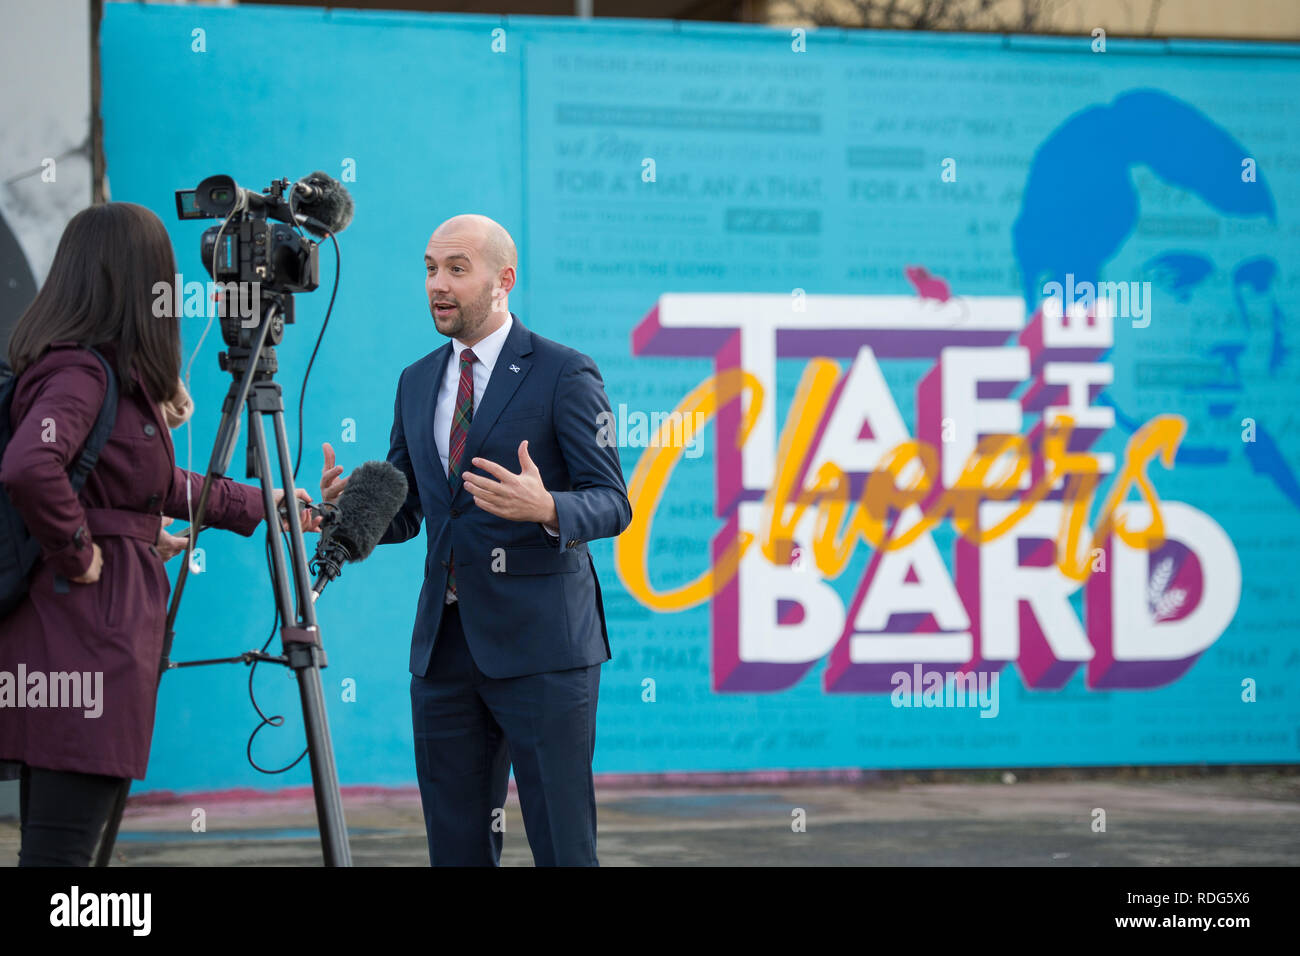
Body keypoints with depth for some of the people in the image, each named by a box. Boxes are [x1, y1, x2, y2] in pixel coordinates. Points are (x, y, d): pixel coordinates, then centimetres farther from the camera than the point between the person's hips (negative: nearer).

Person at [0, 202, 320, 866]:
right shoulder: (80, 373, -14)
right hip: (84, 642, -10)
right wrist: (77, 550, -18)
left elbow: (156, 483, 30)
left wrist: (256, 506, 37)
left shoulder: (110, 371, 16)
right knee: (59, 847, -10)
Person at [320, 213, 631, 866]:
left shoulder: (564, 374, -3)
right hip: (443, 642, 6)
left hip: (539, 642, -6)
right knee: (456, 846, 7)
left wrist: (546, 508, -28)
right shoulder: (417, 383, 16)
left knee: (562, 845, -6)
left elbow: (612, 505, -6)